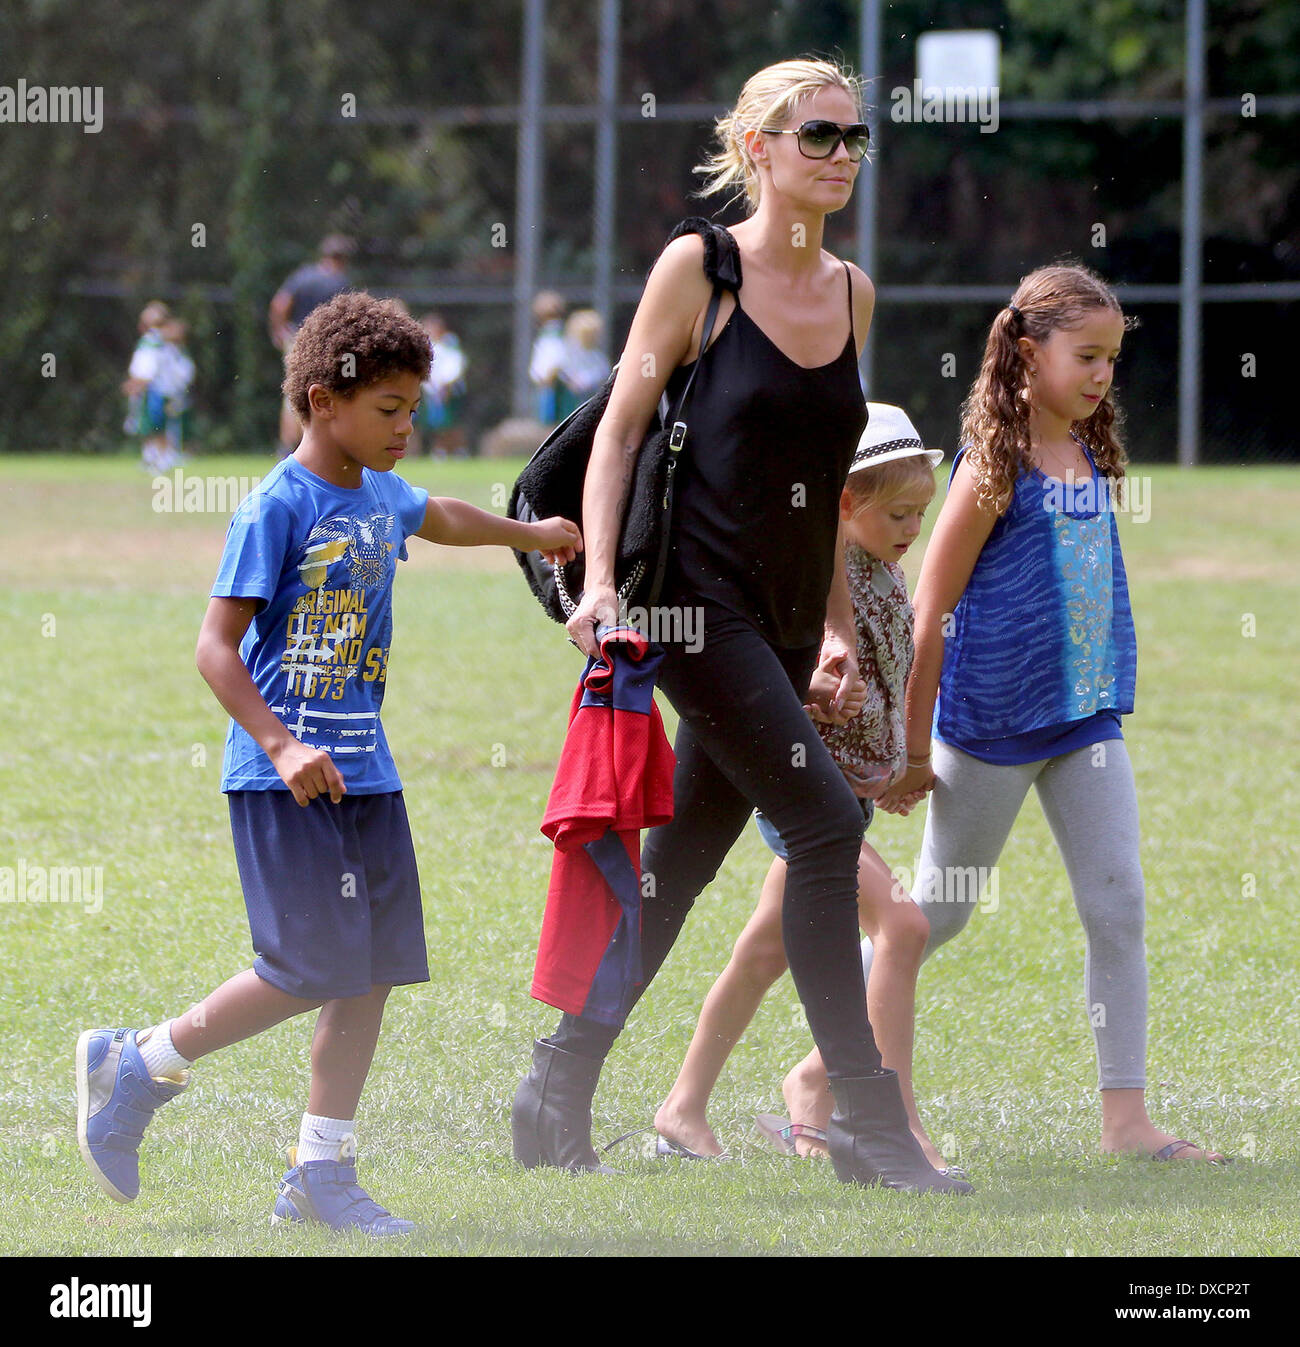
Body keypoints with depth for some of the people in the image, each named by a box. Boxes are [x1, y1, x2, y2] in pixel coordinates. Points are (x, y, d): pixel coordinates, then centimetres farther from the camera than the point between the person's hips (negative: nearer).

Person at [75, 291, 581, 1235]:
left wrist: (529, 534, 48)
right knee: (309, 970, -12)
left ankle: (322, 1171, 9)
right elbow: (216, 645, -15)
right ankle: (136, 1068, 6)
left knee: (373, 968, 3)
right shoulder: (278, 507, -13)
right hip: (283, 778, -8)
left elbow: (435, 517, 37)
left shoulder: (379, 494, 11)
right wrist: (281, 746, -25)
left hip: (362, 768, 8)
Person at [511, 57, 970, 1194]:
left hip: (783, 620, 7)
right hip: (699, 599, -7)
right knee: (825, 821, -15)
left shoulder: (851, 291, 12)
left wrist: (838, 626, 18)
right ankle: (868, 1120, -11)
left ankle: (562, 1084, 21)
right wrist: (600, 578, -14)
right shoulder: (699, 268, -6)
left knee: (681, 861, 9)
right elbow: (620, 429, -4)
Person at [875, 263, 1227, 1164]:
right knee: (941, 912, 5)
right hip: (994, 721, -6)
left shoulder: (1091, 457, 8)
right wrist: (914, 745, -8)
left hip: (1087, 719, 6)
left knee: (1119, 906, -1)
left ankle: (1126, 1116, 0)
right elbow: (931, 611, -10)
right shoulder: (995, 467, -12)